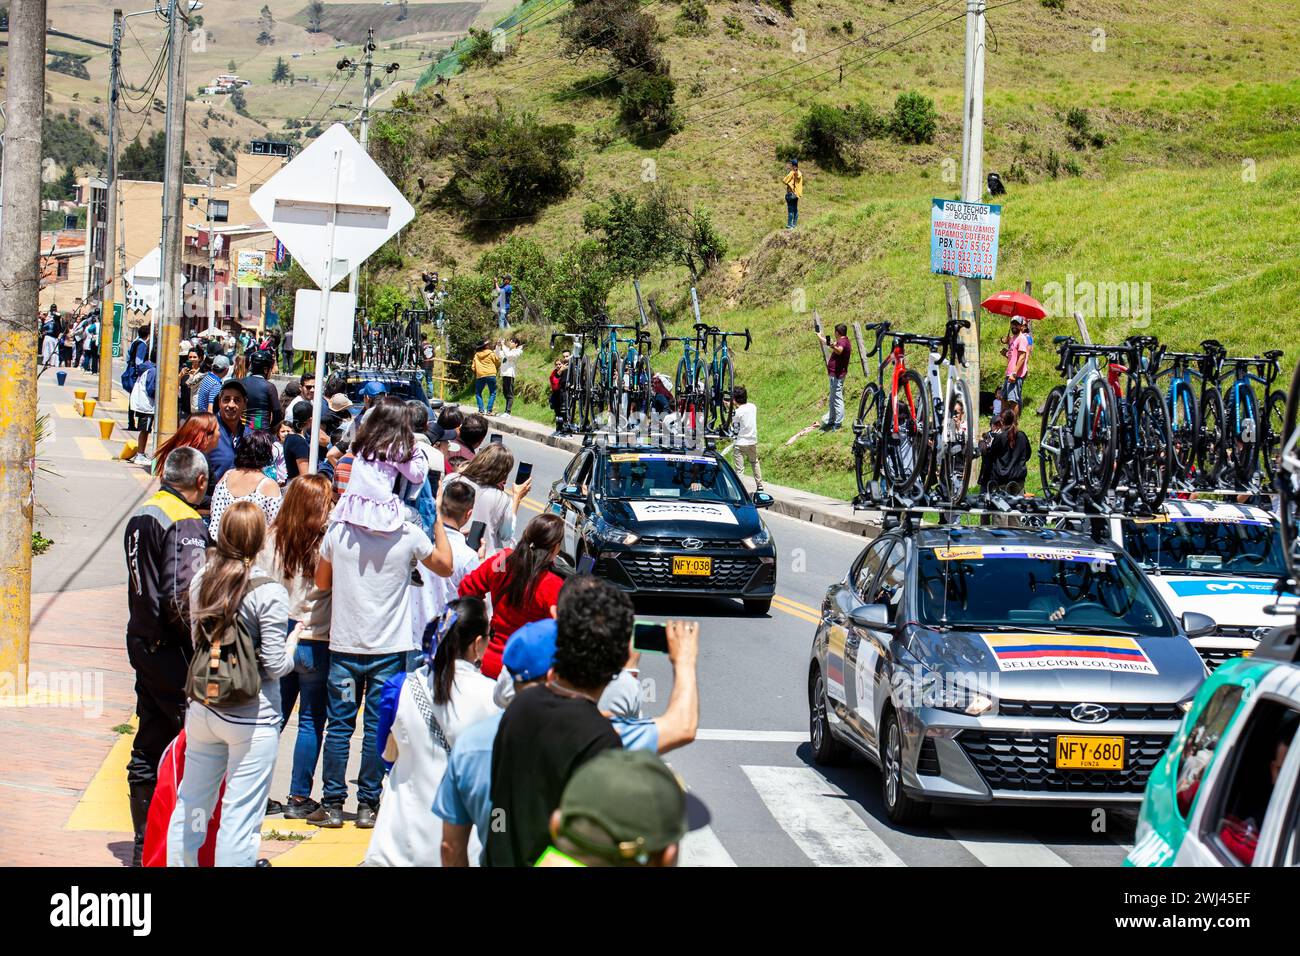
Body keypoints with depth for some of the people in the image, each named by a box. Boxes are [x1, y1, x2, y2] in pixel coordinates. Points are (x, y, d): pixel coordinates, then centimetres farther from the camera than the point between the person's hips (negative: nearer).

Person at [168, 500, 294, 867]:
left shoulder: (201, 580, 2)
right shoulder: (269, 592, -15)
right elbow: (275, 665, -14)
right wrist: (292, 643, 5)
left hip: (202, 709, 6)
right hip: (251, 719, -6)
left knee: (190, 806, 16)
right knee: (240, 816, 0)